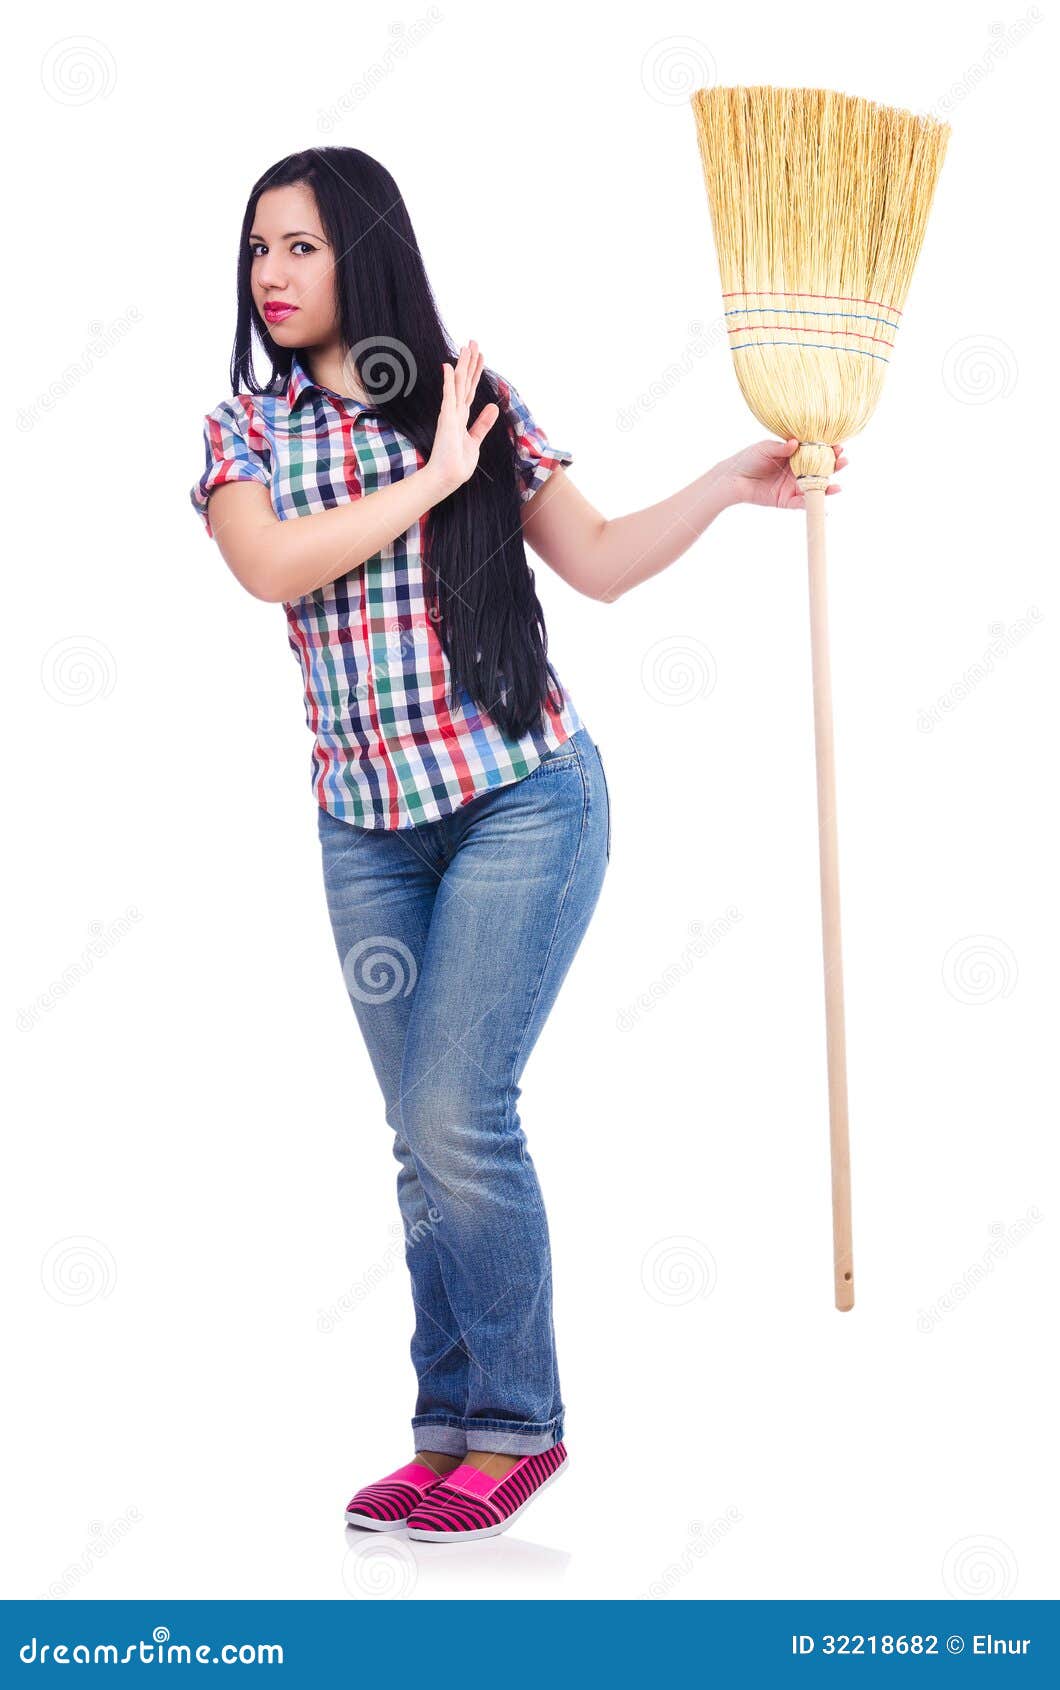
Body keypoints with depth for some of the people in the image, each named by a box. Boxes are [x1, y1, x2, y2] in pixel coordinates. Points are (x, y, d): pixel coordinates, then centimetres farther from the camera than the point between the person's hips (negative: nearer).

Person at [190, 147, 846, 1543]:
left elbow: (599, 563, 6)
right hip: (366, 826, 3)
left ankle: (514, 1425, 5)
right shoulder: (245, 428, 8)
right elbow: (271, 566, -12)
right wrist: (431, 481, -11)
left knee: (457, 1113, -11)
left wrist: (730, 485, -3)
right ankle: (454, 1429, 17)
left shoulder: (472, 397, 4)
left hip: (521, 799, -3)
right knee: (427, 1138, 6)